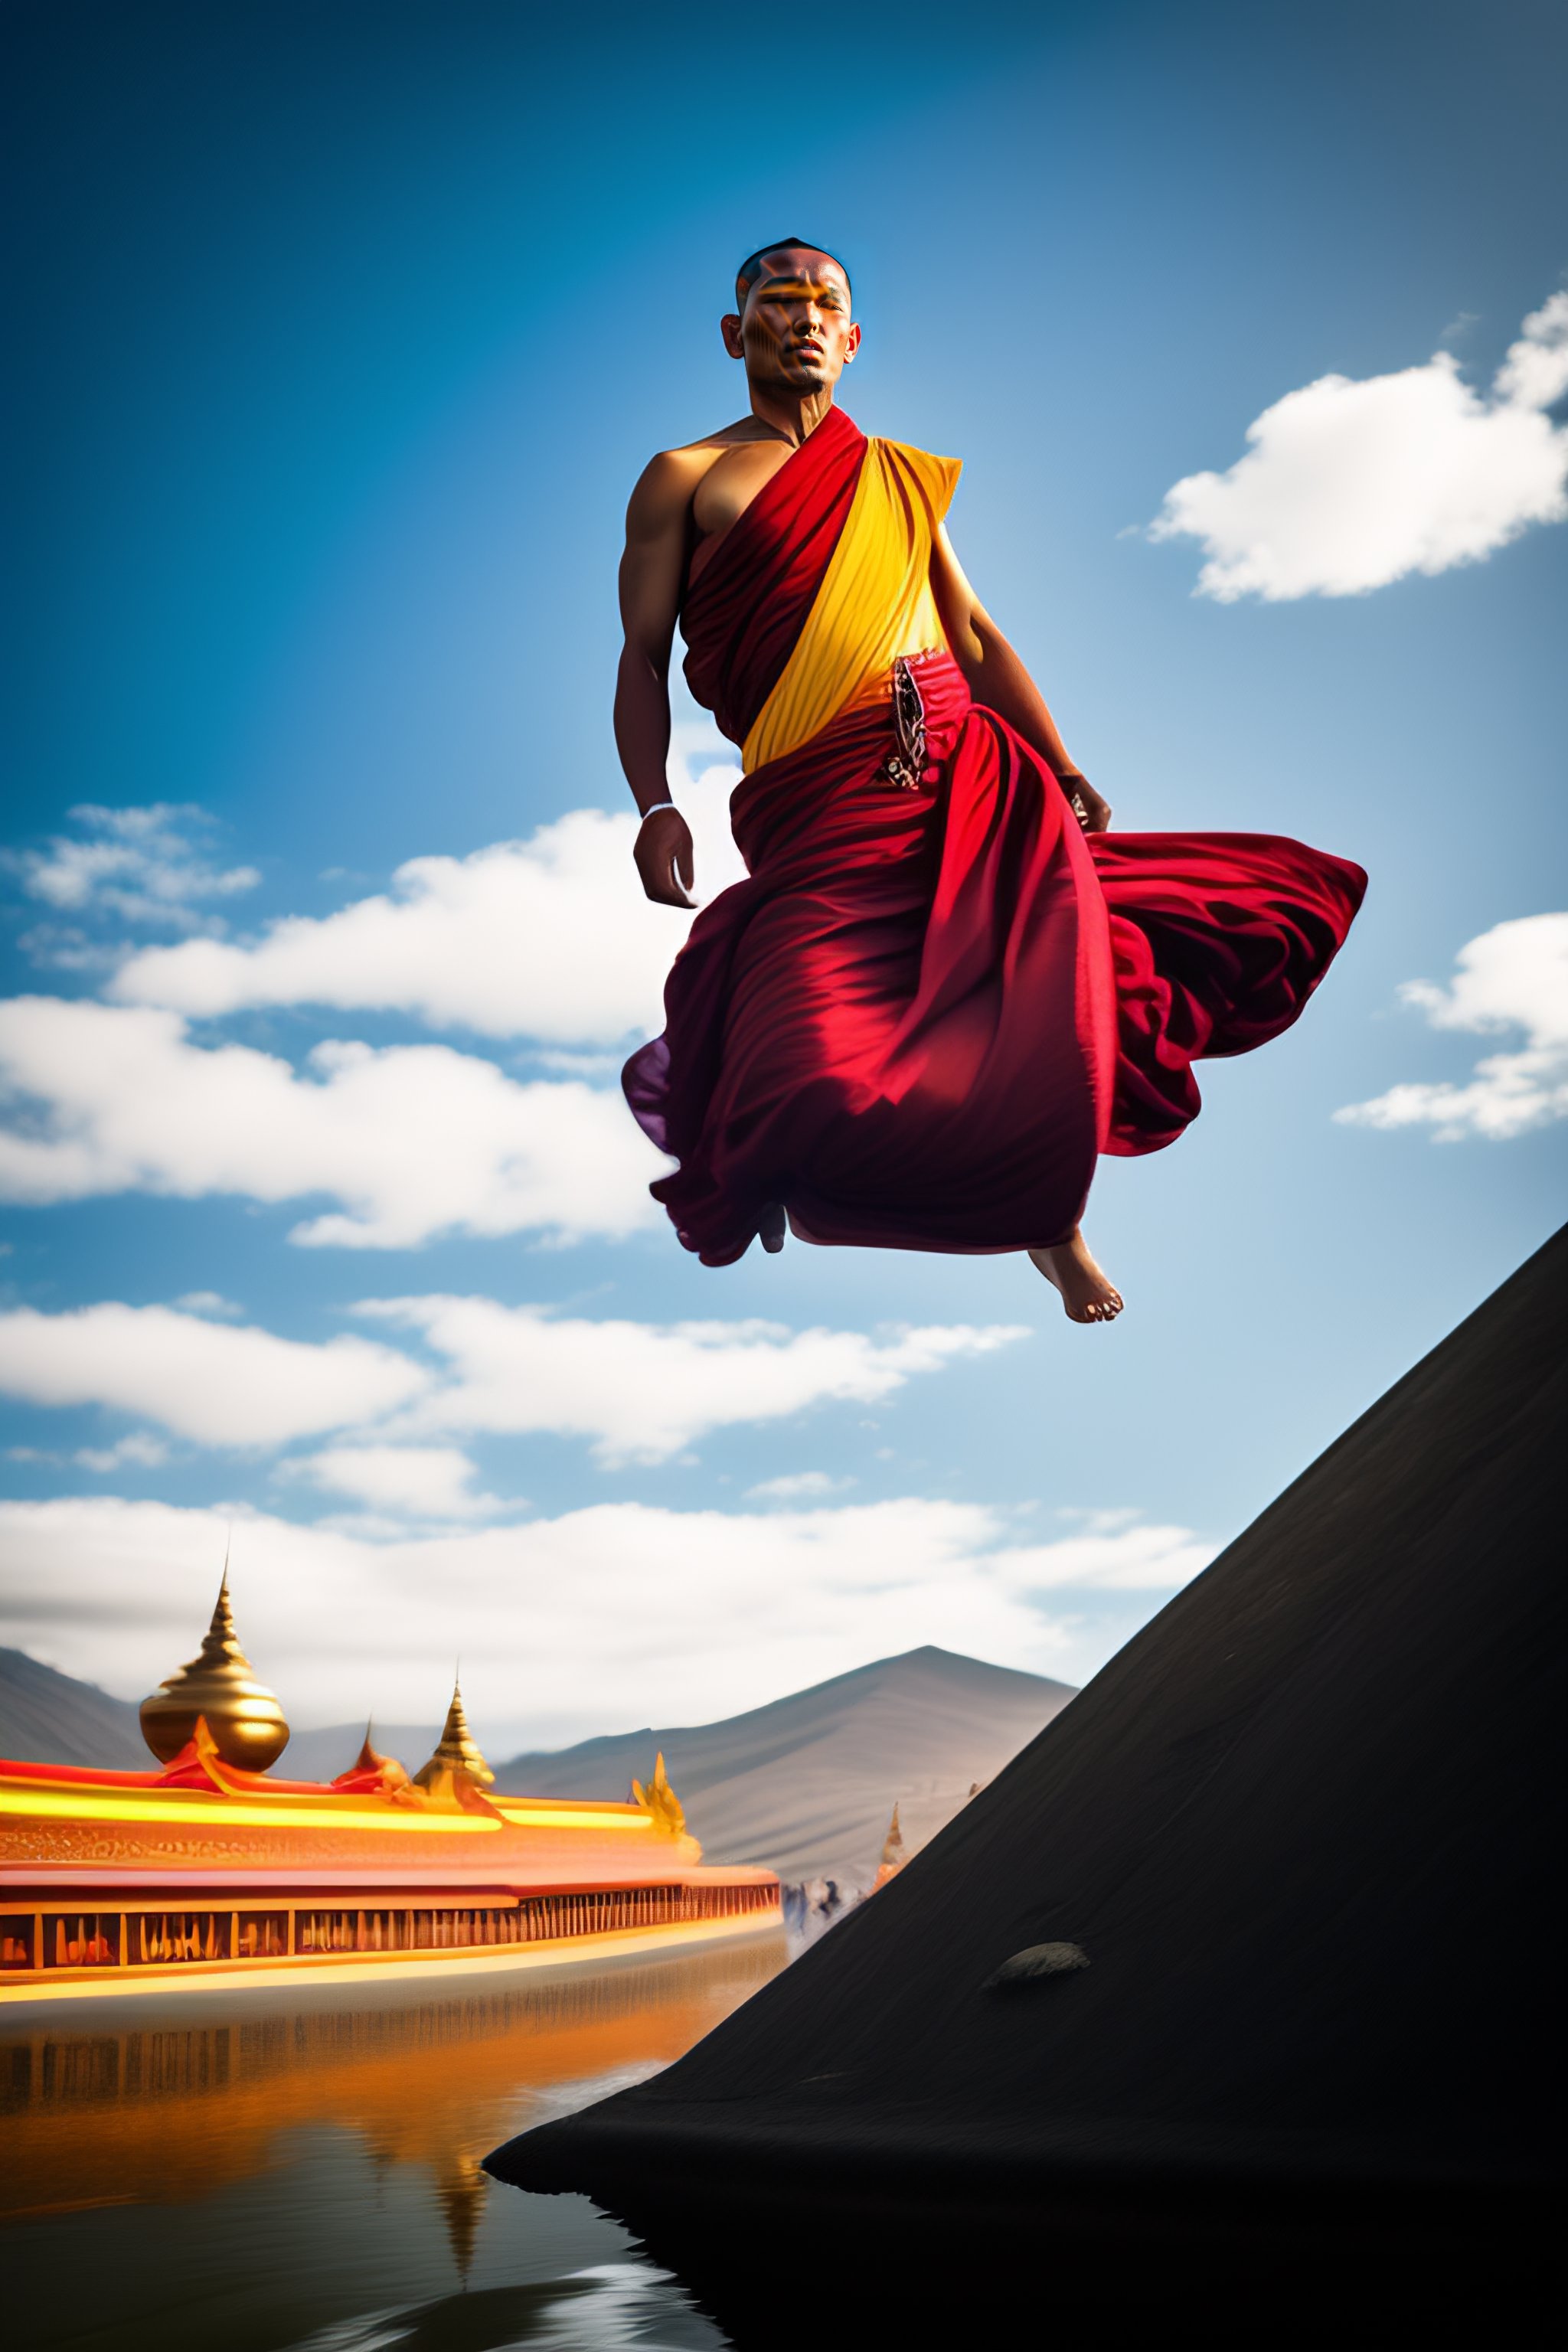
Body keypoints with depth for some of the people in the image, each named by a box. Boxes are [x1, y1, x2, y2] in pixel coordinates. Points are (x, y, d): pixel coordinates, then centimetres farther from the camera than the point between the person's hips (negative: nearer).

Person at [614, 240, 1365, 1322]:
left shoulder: (899, 478, 24)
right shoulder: (685, 479, 12)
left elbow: (977, 635, 20)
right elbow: (643, 659, 6)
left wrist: (1066, 772, 8)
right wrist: (656, 807, -10)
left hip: (971, 766, 4)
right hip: (822, 804, -4)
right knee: (816, 1068, -23)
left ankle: (1054, 1216, 12)